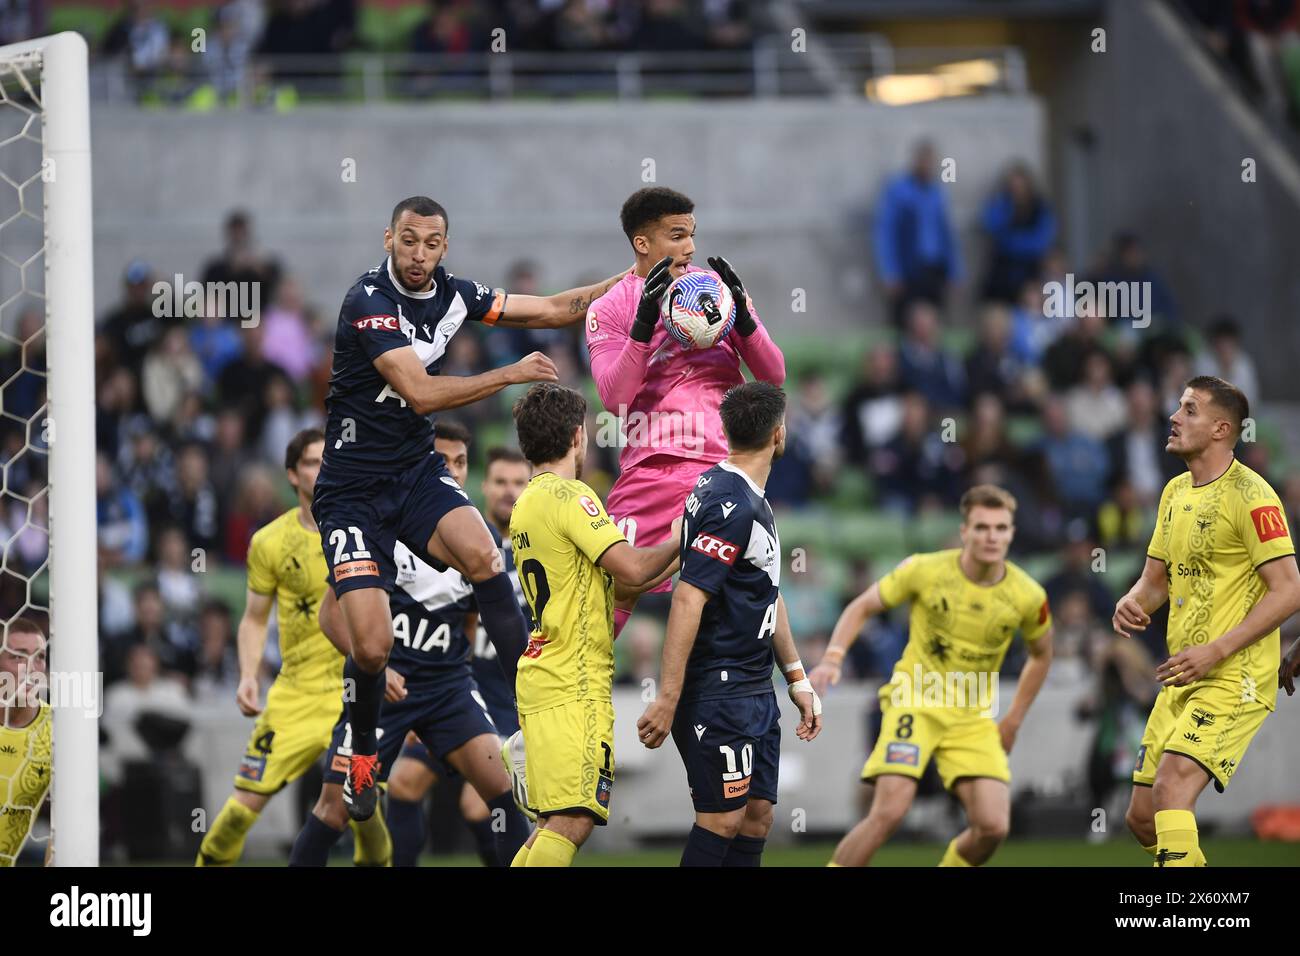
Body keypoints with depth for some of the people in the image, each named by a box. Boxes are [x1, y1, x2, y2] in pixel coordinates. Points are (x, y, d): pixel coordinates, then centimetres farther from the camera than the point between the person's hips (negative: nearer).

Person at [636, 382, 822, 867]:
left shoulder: (753, 500, 14)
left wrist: (798, 680, 24)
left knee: (757, 818, 8)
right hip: (719, 692, -10)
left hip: (754, 693, 10)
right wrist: (667, 699, -26)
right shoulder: (731, 505, -18)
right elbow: (687, 600, -23)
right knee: (723, 820, -9)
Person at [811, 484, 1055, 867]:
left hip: (973, 717, 3)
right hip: (914, 702, -3)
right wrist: (832, 659, -13)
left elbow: (1041, 654, 14)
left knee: (993, 827, -12)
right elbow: (862, 607, 2)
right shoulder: (925, 570, -12)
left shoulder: (1028, 596, -6)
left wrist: (1013, 720, 12)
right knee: (889, 812, -20)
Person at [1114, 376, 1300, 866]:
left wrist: (1215, 651, -22)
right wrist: (1134, 602, -4)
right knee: (1143, 816, 7)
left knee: (1172, 785, -25)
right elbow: (1156, 577, 21)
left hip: (1235, 678, -9)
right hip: (1183, 678, 9)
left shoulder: (1250, 495, -13)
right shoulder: (1176, 491, 13)